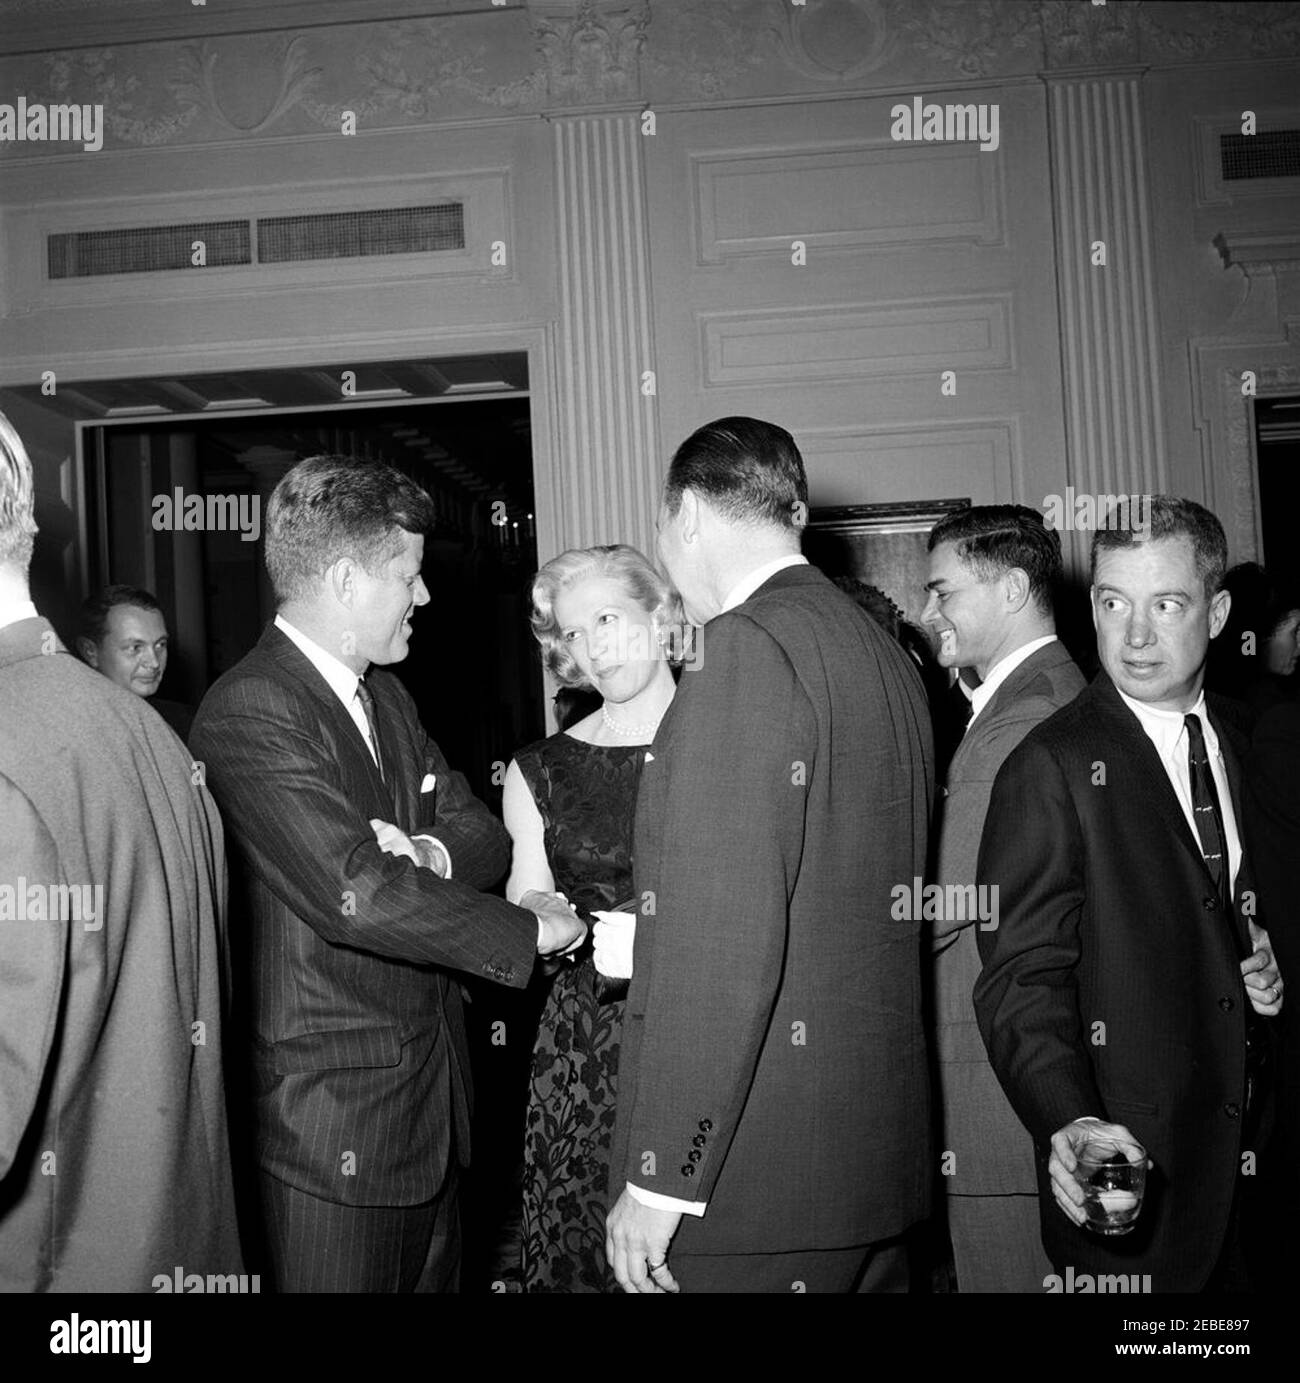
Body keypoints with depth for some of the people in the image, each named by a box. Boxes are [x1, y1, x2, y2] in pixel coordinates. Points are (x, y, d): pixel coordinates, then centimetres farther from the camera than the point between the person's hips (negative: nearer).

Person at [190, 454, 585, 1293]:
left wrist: (430, 854, -13)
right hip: (332, 1125, -8)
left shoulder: (387, 697, 13)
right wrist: (527, 931, -16)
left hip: (432, 1098, 8)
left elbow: (486, 836, 11)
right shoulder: (250, 711, -18)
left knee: (437, 1274, 17)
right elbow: (356, 896, -26)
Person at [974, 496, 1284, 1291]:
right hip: (1125, 1162, -6)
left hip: (1243, 1146, 6)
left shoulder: (1234, 744, 7)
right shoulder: (1053, 768, -16)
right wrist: (1067, 1122, -32)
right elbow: (1021, 979, -18)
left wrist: (1260, 972, 2)